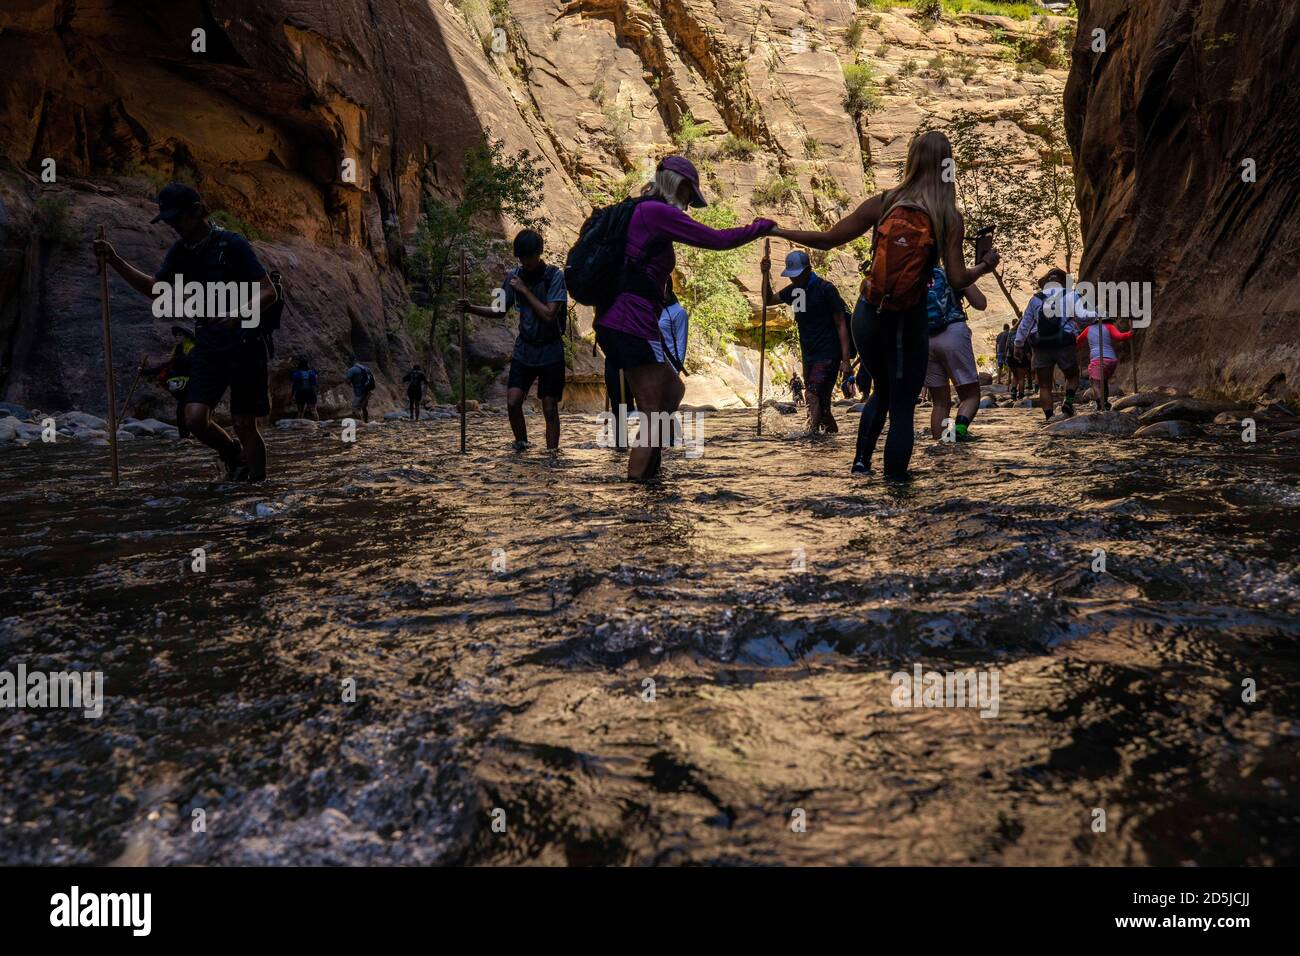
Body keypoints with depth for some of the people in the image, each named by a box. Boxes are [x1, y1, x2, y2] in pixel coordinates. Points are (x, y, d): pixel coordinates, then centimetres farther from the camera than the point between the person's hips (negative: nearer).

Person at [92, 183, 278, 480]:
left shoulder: (231, 243, -11)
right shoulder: (180, 251, 10)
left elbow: (269, 292, -15)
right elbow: (153, 287, 19)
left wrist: (239, 314, -34)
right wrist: (115, 261, 5)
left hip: (244, 343, -6)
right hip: (208, 344, 6)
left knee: (244, 425, -3)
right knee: (195, 419, -7)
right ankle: (234, 454, 21)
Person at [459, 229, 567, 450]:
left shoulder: (555, 276, -11)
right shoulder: (514, 276, 2)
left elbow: (549, 315, -19)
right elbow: (500, 311, 9)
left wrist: (525, 290, -17)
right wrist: (472, 309, -6)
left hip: (550, 351, -3)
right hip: (524, 349, 3)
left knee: (550, 410, -2)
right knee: (512, 402, -9)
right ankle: (521, 445, 13)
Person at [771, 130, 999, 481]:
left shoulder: (883, 202, -3)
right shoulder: (949, 218, -7)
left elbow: (826, 240, -3)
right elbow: (958, 280, -11)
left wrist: (777, 231, 9)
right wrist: (986, 265, 10)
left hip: (869, 315, 3)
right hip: (908, 322, -3)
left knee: (881, 392, 26)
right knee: (903, 407, 10)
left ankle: (861, 462, 21)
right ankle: (894, 479, 11)